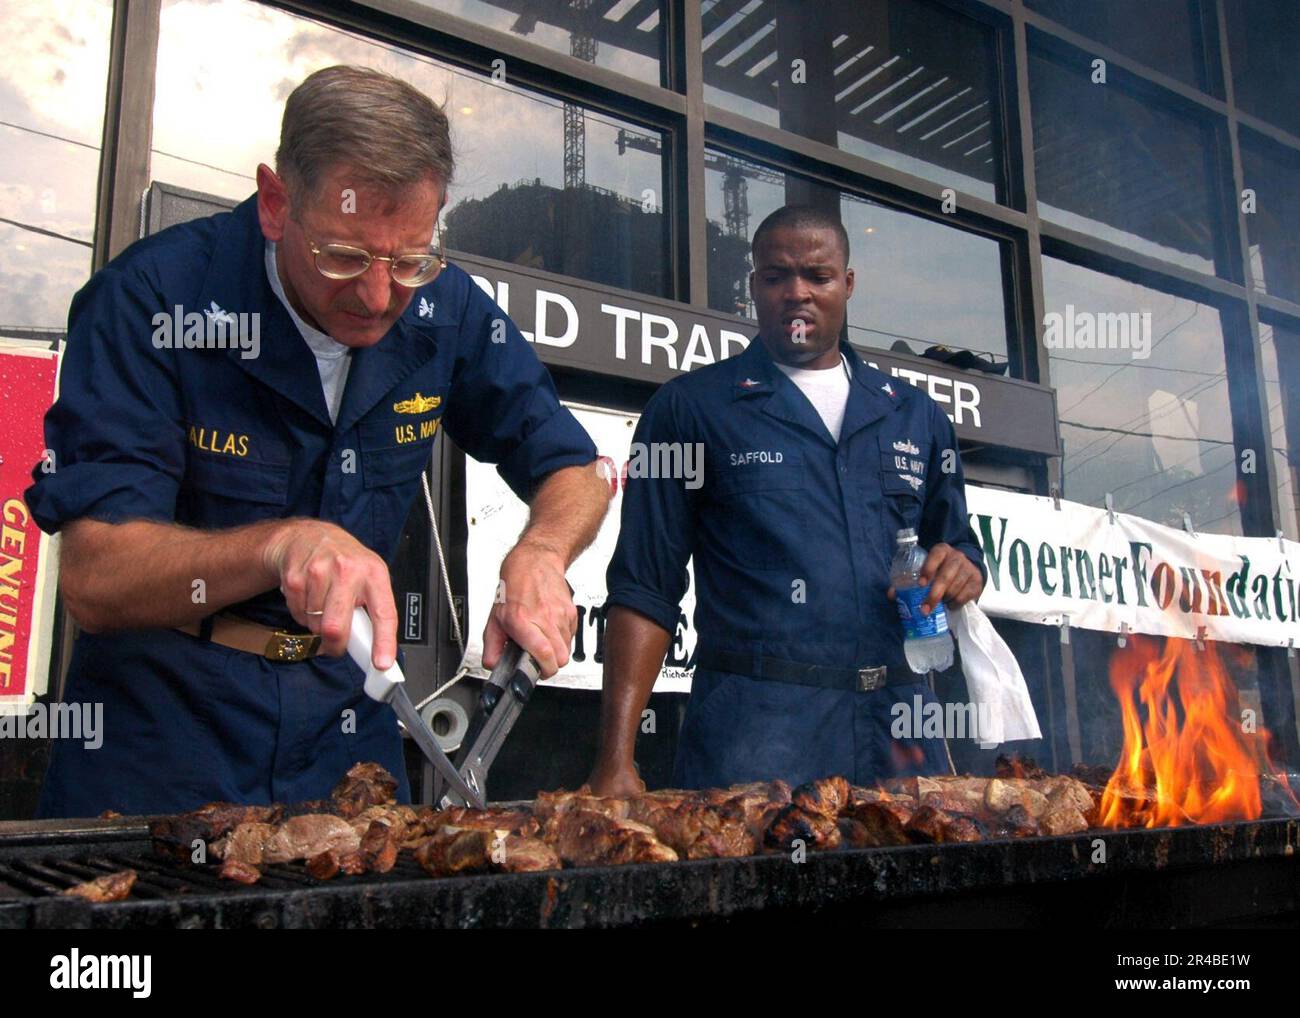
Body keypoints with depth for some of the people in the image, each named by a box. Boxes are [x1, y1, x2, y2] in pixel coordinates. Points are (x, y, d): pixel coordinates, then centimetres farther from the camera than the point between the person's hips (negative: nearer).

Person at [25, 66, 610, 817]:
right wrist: (278, 545, -41)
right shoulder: (151, 299, -20)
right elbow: (91, 580, -24)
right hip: (160, 720, -3)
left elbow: (576, 472, 2)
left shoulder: (449, 311, -8)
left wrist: (537, 557, -20)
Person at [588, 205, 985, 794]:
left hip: (900, 724, 4)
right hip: (755, 731, -4)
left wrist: (960, 570, -4)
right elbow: (644, 589, -1)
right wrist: (616, 758, -11)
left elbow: (960, 546, 22)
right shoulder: (690, 408, 3)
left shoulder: (916, 416, 15)